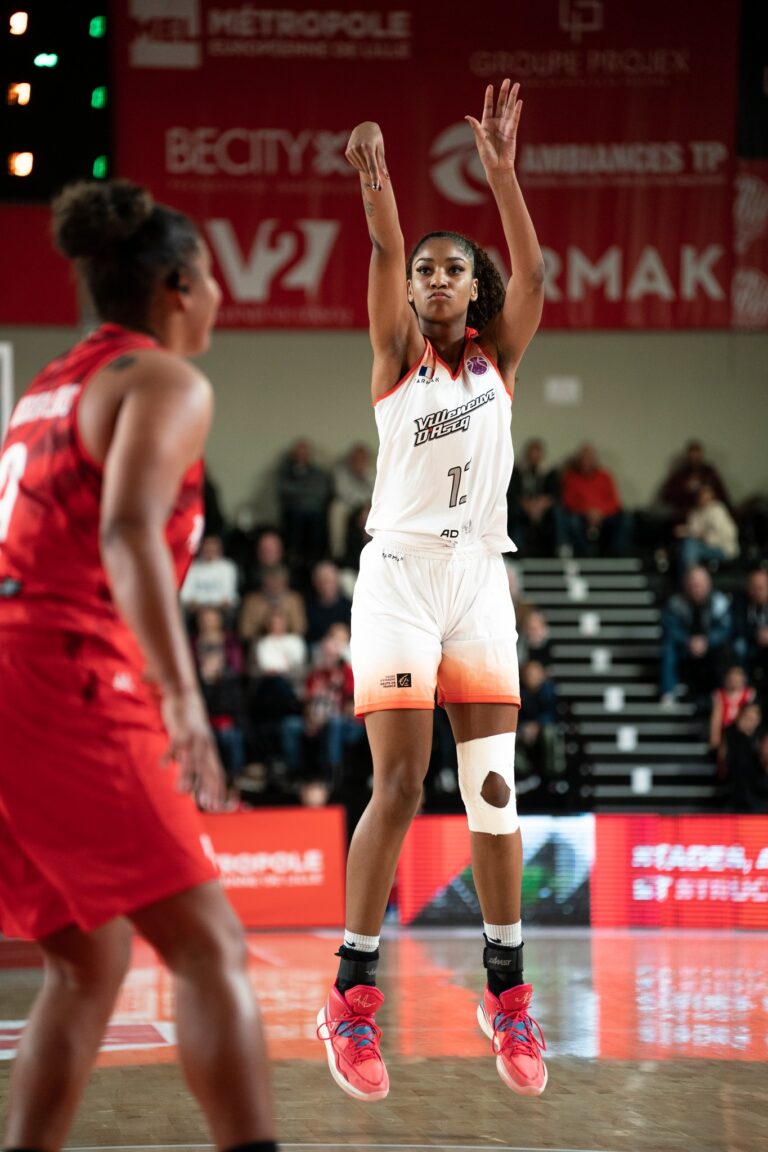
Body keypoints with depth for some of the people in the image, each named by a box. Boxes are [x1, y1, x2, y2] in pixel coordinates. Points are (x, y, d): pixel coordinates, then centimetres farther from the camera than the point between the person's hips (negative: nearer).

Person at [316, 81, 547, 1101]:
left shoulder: (498, 356, 10)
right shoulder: (398, 355, 3)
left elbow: (531, 271, -7)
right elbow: (386, 258, -15)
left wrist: (501, 170, -21)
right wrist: (375, 181, -34)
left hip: (480, 578, 3)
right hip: (400, 574, -3)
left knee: (494, 788, 1)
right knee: (399, 786, -10)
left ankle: (507, 994, 10)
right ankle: (352, 999, -5)